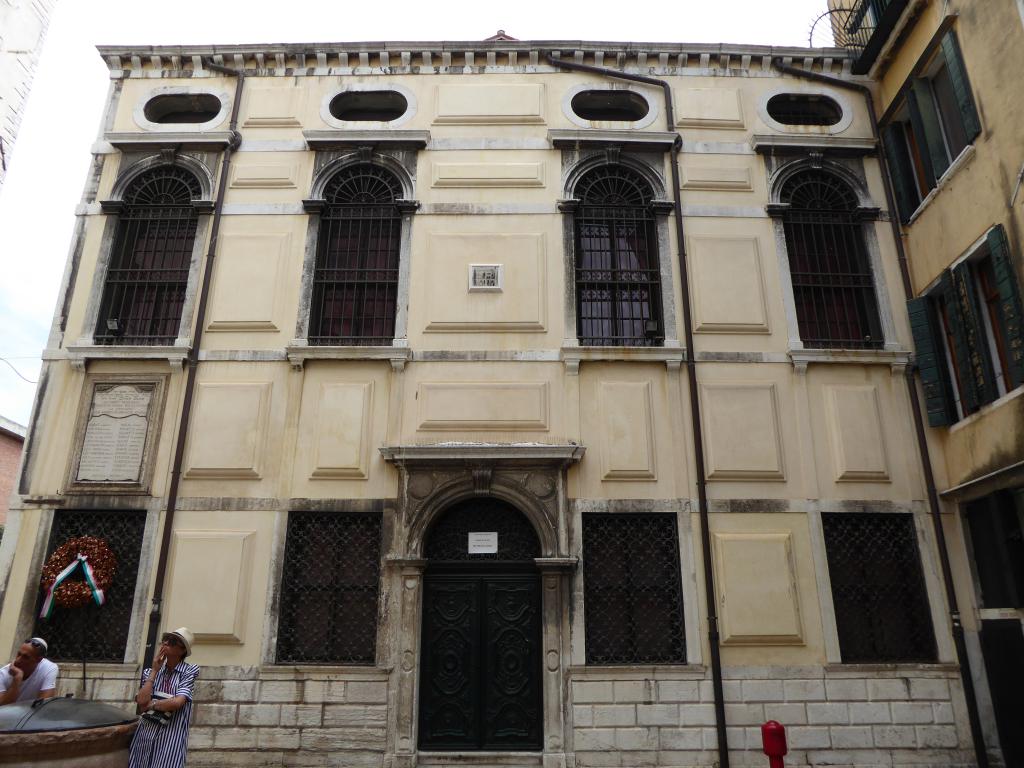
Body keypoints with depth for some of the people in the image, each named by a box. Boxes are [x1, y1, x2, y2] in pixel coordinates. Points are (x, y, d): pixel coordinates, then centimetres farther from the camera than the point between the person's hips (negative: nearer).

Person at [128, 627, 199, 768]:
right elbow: (141, 702, -7)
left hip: (171, 736, -4)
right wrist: (154, 671, -4)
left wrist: (151, 704, -4)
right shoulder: (151, 672, 8)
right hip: (146, 732, 4)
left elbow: (177, 702, -17)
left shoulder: (189, 672, -6)